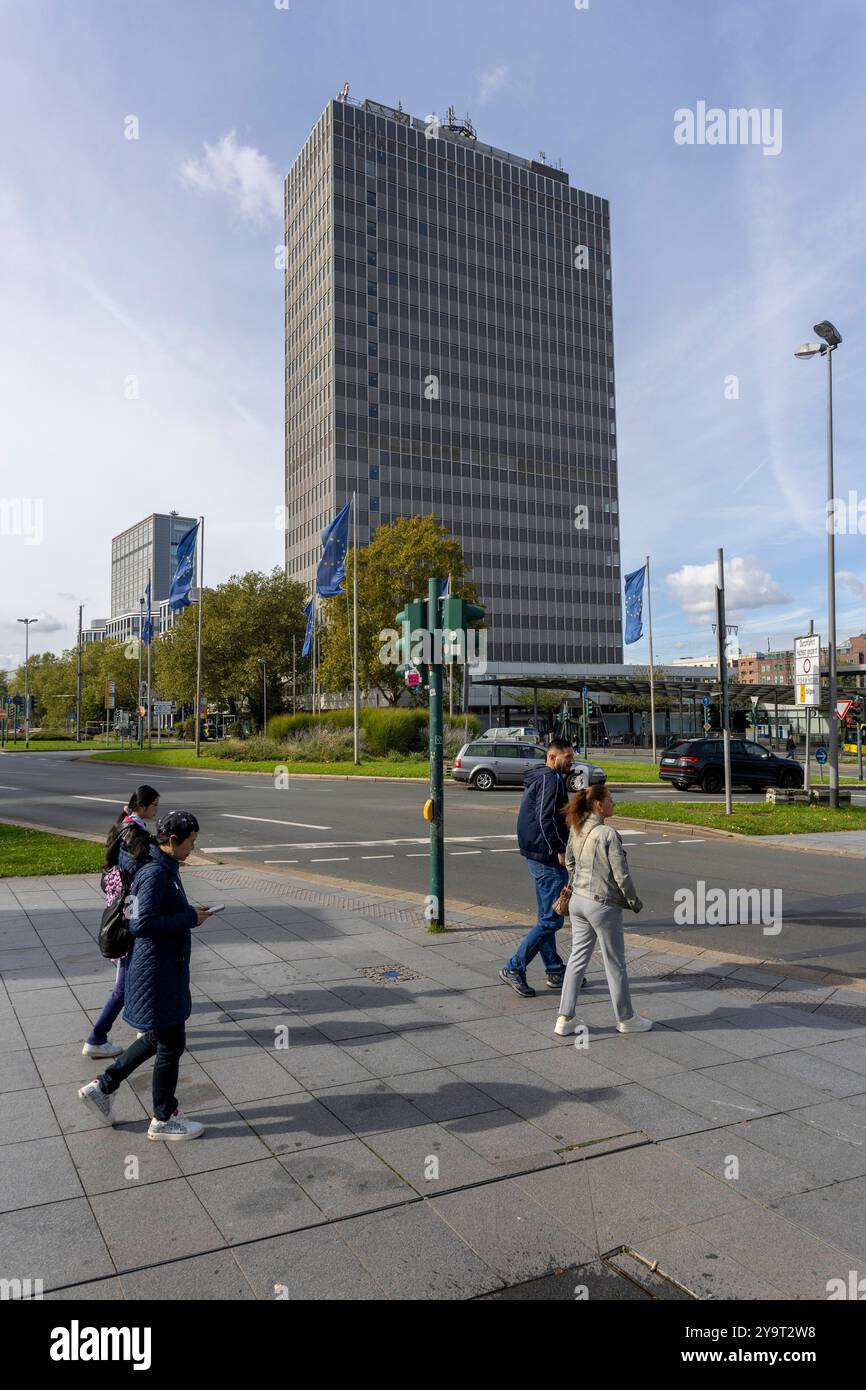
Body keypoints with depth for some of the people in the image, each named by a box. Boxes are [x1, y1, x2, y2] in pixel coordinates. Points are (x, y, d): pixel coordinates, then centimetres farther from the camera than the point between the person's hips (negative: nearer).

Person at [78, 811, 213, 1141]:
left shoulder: (166, 868, 7)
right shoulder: (156, 873, -23)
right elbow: (142, 925, -28)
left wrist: (190, 913, 6)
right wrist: (190, 918, -22)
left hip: (167, 969, 10)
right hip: (157, 973, -10)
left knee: (157, 1038, 22)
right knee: (171, 1043, 5)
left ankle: (102, 1087, 33)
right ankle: (164, 1120, 22)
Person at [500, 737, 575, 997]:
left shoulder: (538, 777, 16)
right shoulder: (551, 779, -16)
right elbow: (546, 818, -24)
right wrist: (559, 849, -18)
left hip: (535, 856, 11)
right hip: (548, 858, -11)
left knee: (546, 917, 15)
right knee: (551, 919, -6)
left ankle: (556, 972, 25)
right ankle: (514, 968, -4)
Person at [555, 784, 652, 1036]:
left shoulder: (576, 829, 2)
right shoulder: (608, 834, -20)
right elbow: (621, 874, -16)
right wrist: (634, 902, -2)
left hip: (578, 901, 7)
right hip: (603, 905, -7)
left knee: (577, 958, 14)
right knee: (615, 963, 9)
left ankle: (565, 1018, 15)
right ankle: (625, 1019, 25)